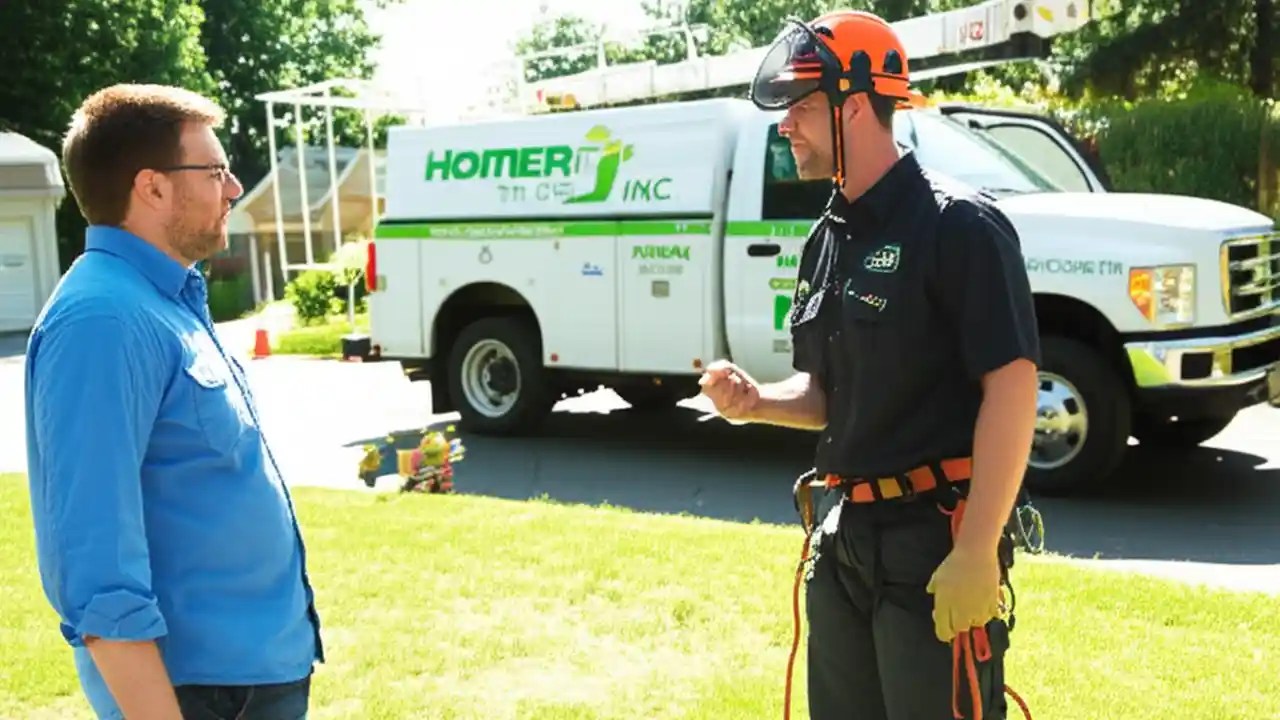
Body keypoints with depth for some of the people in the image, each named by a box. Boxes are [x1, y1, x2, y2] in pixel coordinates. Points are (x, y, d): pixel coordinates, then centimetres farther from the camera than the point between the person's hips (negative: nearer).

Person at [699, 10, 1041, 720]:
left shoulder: (958, 225, -13)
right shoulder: (826, 241, 11)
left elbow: (1012, 386, -18)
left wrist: (978, 550, -22)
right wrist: (757, 401, -4)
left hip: (934, 539, -8)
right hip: (845, 536, 8)